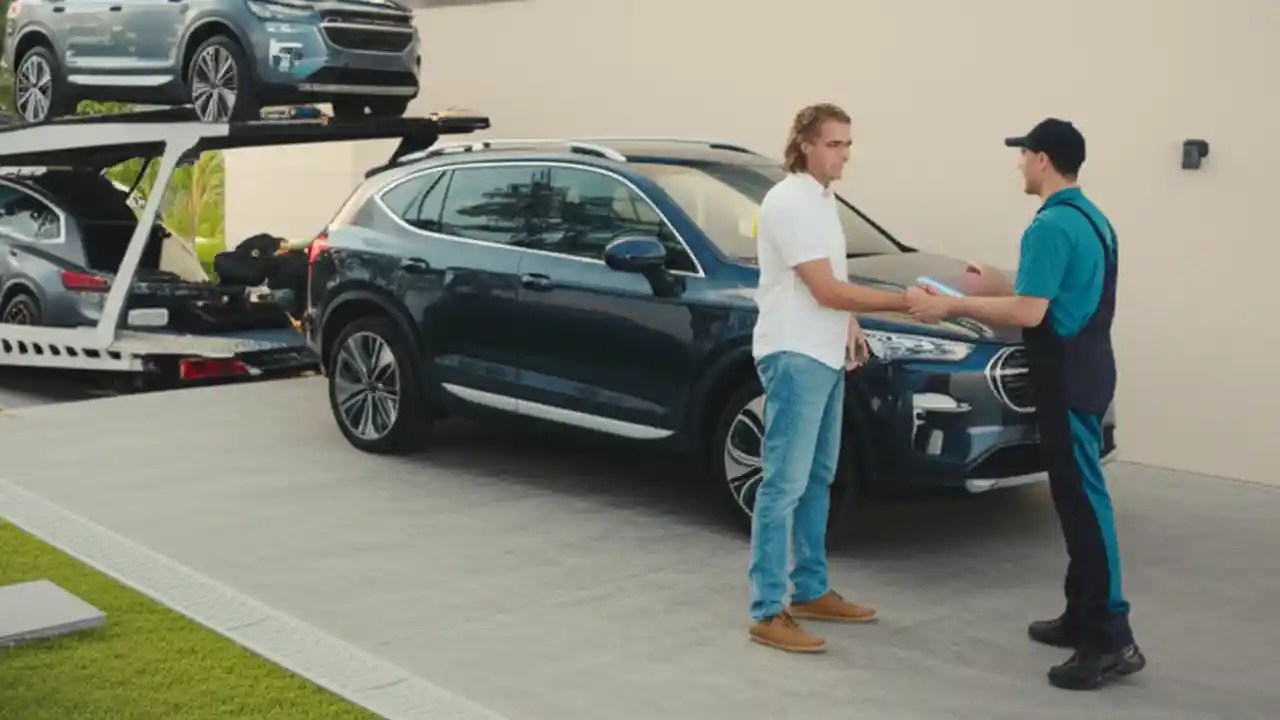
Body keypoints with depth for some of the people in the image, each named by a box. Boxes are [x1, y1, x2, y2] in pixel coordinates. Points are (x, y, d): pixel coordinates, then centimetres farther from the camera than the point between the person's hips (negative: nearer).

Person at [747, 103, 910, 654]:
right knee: (784, 484, -9)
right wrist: (904, 303, -19)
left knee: (816, 480, 16)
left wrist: (849, 325, 9)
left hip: (824, 356, 10)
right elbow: (825, 290, -21)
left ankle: (811, 591, 26)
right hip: (794, 357, -10)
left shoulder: (820, 199, 14)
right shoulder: (789, 202, -17)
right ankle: (767, 612, -5)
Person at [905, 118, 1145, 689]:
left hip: (1066, 375, -10)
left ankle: (1111, 638, -6)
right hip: (1087, 367, 10)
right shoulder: (1092, 220, 15)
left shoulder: (1052, 225, -17)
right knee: (1076, 494, 14)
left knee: (1082, 497, -9)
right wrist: (997, 283, 27)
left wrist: (953, 307, -13)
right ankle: (1082, 617, 21)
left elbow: (1029, 313, -22)